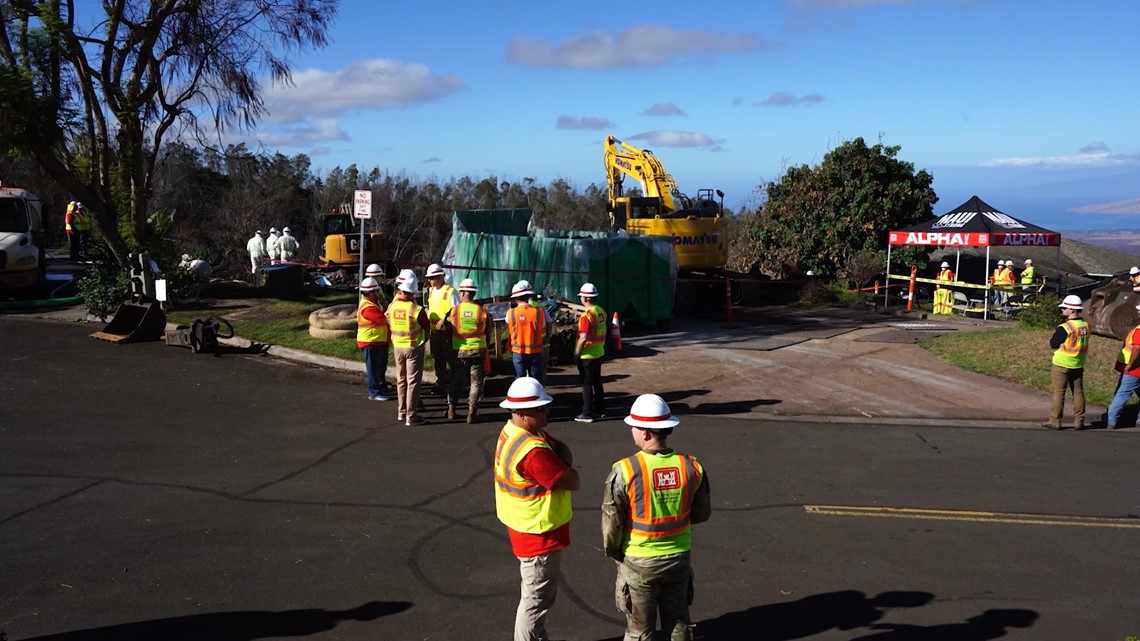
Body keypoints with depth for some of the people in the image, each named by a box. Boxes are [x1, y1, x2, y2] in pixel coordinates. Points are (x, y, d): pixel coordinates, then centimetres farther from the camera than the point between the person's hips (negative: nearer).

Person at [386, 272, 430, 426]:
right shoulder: (417, 310, -21)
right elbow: (426, 328, -8)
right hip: (414, 348, -5)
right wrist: (423, 339, 12)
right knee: (413, 382, 1)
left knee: (401, 380, 18)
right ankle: (411, 417, 4)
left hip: (398, 347, 5)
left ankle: (401, 412, 28)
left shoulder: (391, 307, -6)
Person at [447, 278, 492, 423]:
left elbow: (448, 331, 4)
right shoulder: (482, 311, -5)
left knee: (455, 381, 16)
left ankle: (451, 408, 20)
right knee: (476, 382, 8)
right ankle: (471, 412, 3)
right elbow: (488, 334, 4)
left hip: (459, 351, 0)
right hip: (478, 351, 0)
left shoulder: (454, 310, -6)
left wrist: (451, 347, 21)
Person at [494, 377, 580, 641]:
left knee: (537, 592, 26)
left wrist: (559, 459, -14)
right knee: (537, 598, 5)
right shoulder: (534, 450, -32)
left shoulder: (511, 432, -1)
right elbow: (573, 482, -25)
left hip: (525, 526, 10)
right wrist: (562, 465, -7)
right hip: (539, 533, -10)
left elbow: (562, 450, 7)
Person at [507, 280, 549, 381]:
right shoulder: (538, 312, -9)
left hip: (518, 353, 0)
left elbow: (508, 330, 4)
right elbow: (543, 334, 1)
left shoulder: (510, 313, -9)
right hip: (535, 352, 0)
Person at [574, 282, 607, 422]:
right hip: (599, 353, 8)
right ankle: (600, 410, 26)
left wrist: (576, 354, -13)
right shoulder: (601, 311, 4)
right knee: (597, 381, 17)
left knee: (586, 384, 0)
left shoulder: (586, 315, -21)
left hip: (587, 355, -8)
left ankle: (588, 414, 4)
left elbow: (583, 339, -24)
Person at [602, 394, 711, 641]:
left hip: (638, 563, -3)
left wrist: (612, 551, 4)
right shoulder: (691, 467, -12)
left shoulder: (625, 471, -23)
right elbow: (702, 513, 2)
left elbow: (612, 521, -16)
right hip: (679, 558, 3)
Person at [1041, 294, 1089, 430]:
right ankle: (1079, 421, 16)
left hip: (1062, 364, -6)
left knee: (1059, 393, 2)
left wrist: (1055, 335, 3)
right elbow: (1080, 342, 12)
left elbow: (1053, 344, -13)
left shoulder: (1064, 328, -20)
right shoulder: (1086, 325, 1)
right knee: (1078, 392, 12)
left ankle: (1055, 421, 5)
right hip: (1078, 364, 6)